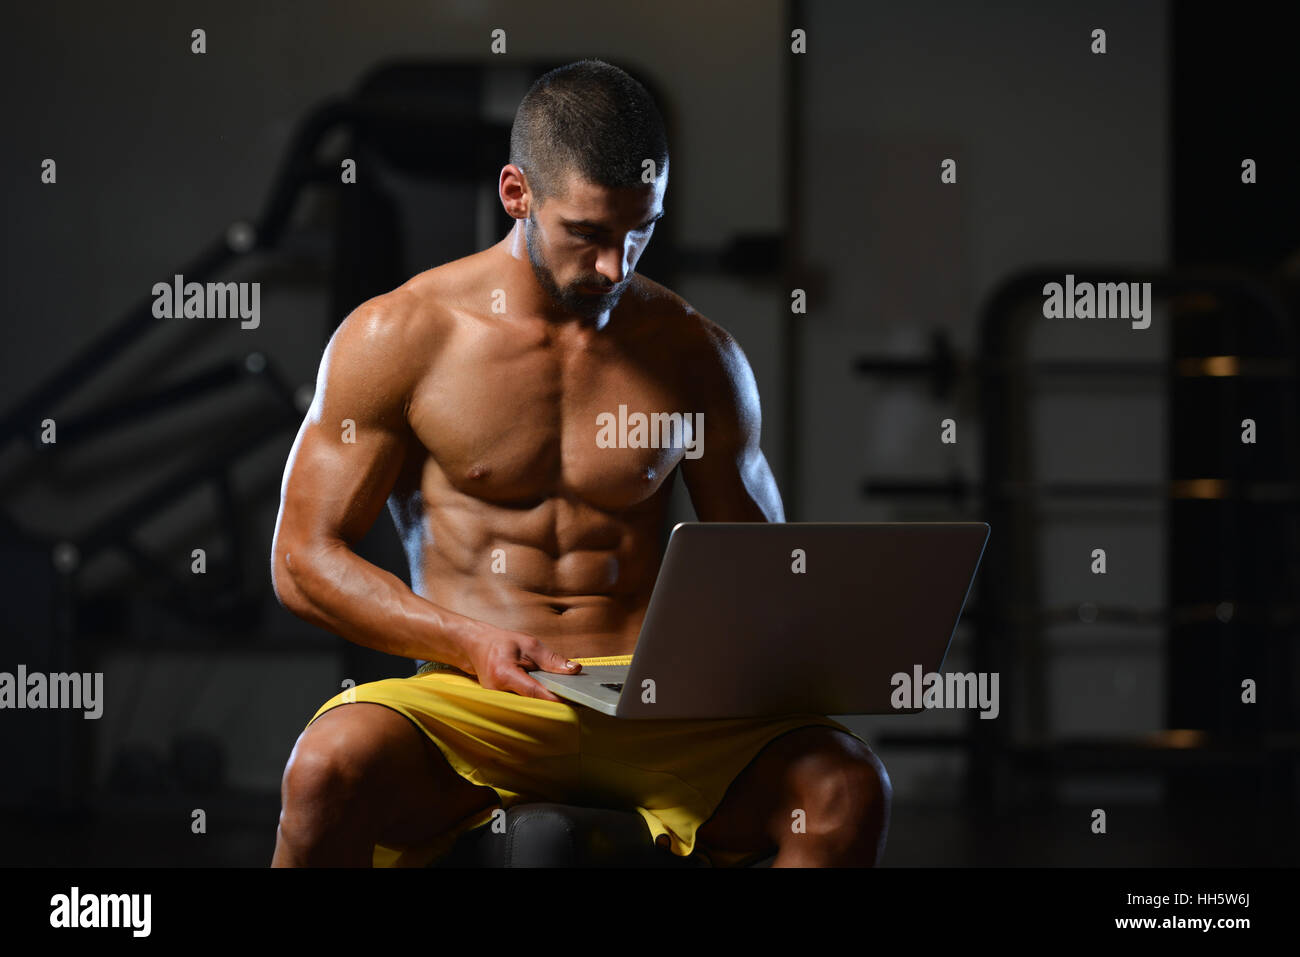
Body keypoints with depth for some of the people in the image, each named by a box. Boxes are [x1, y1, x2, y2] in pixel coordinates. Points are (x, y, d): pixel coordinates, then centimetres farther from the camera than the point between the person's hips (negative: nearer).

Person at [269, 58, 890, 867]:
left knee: (848, 786, -28)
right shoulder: (399, 338, 3)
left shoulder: (699, 357, 11)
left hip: (655, 704, 2)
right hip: (471, 701, -2)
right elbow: (304, 559, 2)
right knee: (330, 769, -37)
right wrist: (470, 642, -14)